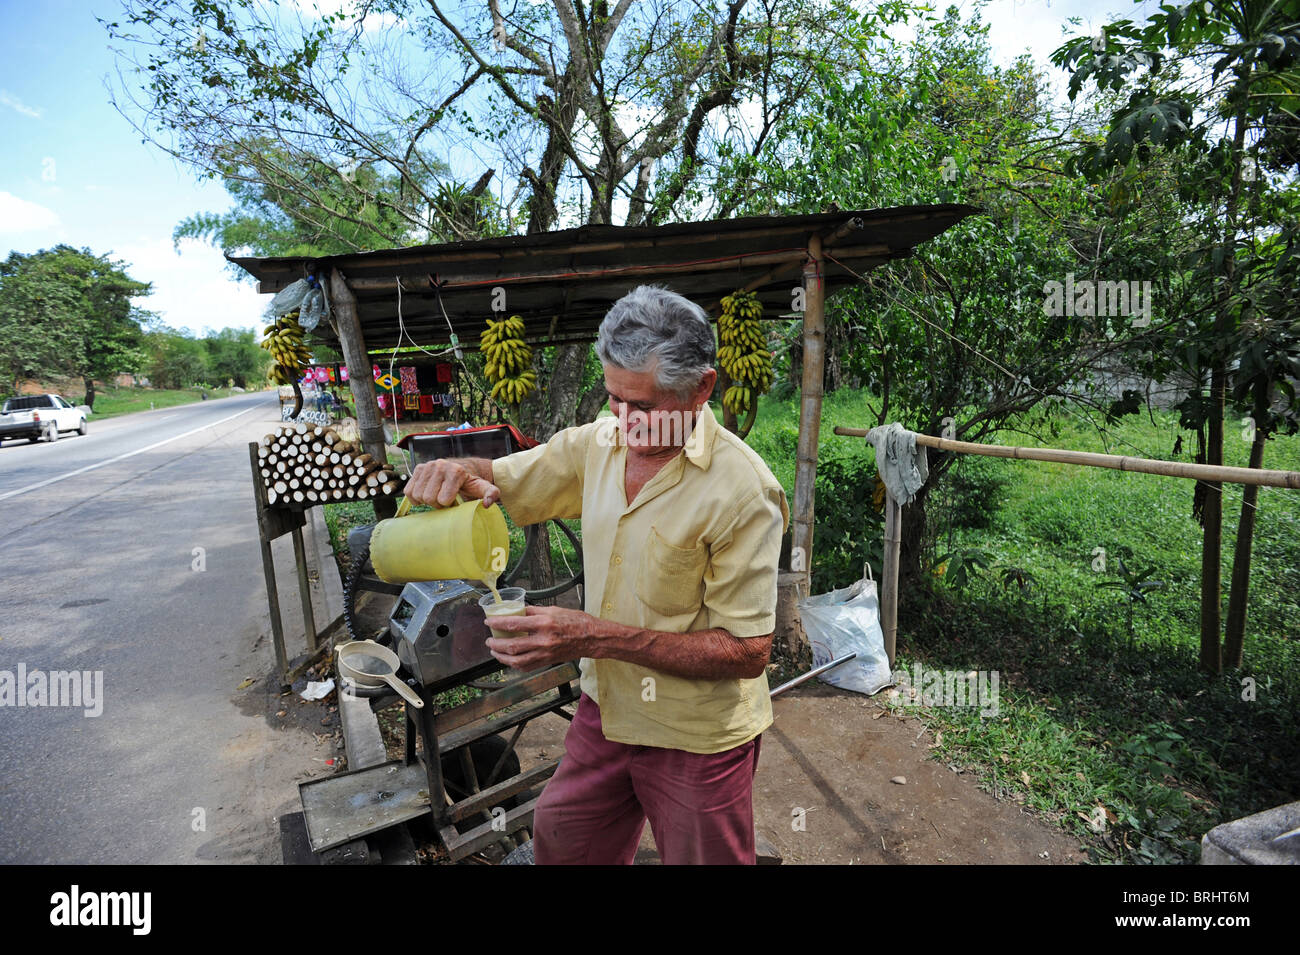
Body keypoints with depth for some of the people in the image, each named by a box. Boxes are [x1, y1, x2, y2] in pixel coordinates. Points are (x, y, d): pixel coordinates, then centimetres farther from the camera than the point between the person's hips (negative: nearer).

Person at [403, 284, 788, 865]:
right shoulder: (598, 442, -7)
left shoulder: (742, 490, -26)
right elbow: (501, 478, 6)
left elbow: (748, 652, -24)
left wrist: (595, 637, -30)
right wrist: (459, 471, -20)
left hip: (696, 738, -5)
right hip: (604, 708, 6)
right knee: (560, 842, 25)